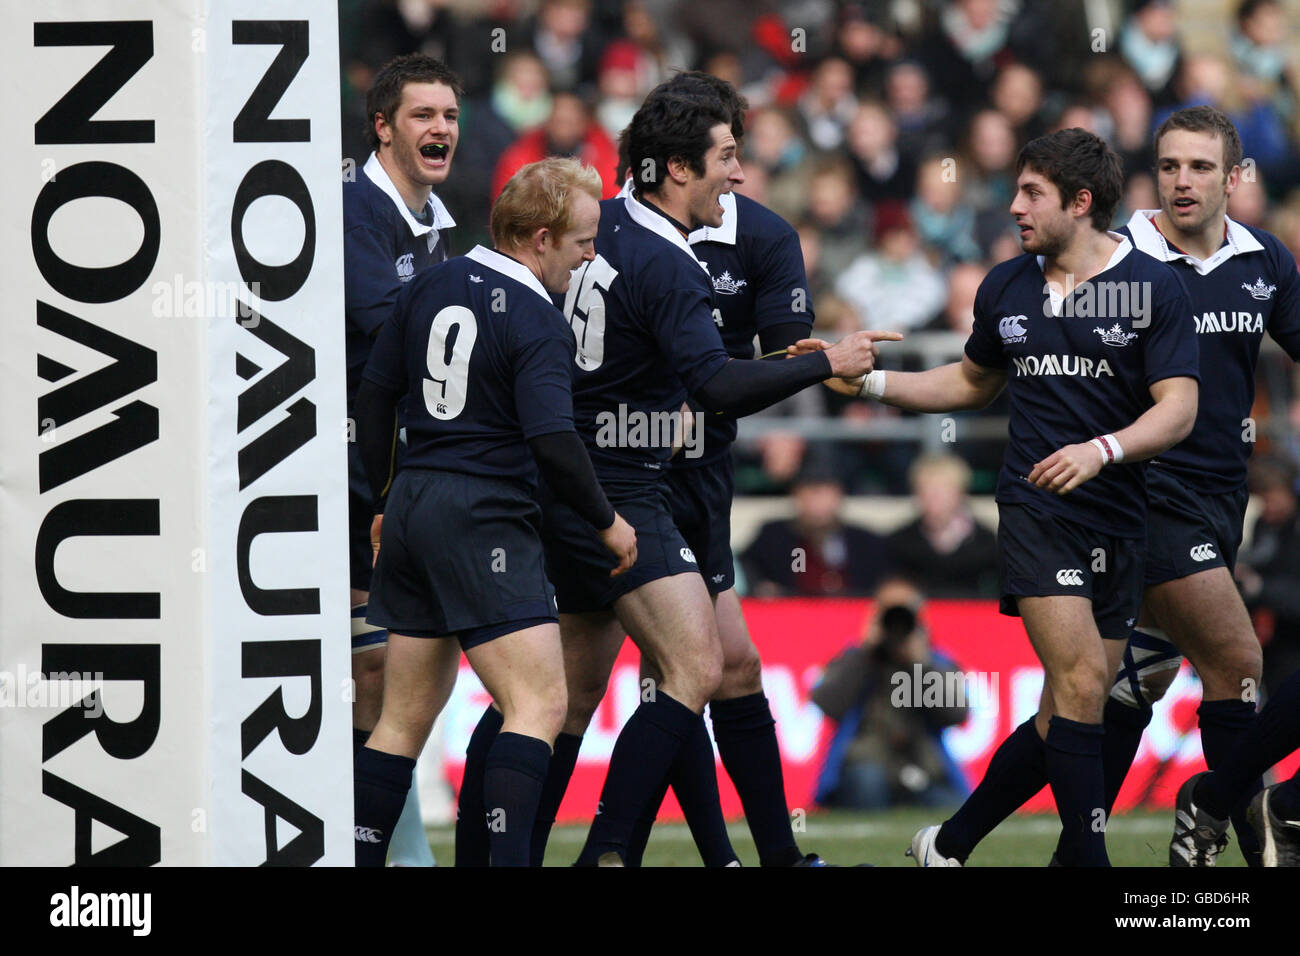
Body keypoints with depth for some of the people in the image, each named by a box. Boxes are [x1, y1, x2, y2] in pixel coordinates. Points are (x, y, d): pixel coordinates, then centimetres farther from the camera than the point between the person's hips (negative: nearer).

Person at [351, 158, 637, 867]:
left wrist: (387, 499, 24)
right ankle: (508, 860, -21)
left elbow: (374, 394, 14)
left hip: (412, 503, 8)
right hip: (484, 519, -8)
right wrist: (607, 523, -7)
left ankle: (358, 859, 13)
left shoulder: (432, 285, 9)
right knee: (540, 706, -10)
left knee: (406, 717, 14)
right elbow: (552, 442, -21)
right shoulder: (535, 322, -12)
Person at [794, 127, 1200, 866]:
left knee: (1066, 717, 3)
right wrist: (868, 380, 17)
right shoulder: (1007, 288, 9)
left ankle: (951, 845, 18)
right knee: (1081, 682, -17)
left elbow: (1178, 409, -10)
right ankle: (1088, 858, -14)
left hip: (1121, 520, 0)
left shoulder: (1154, 287, -3)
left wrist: (1103, 449, -26)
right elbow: (974, 382, 27)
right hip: (1036, 509, 0)